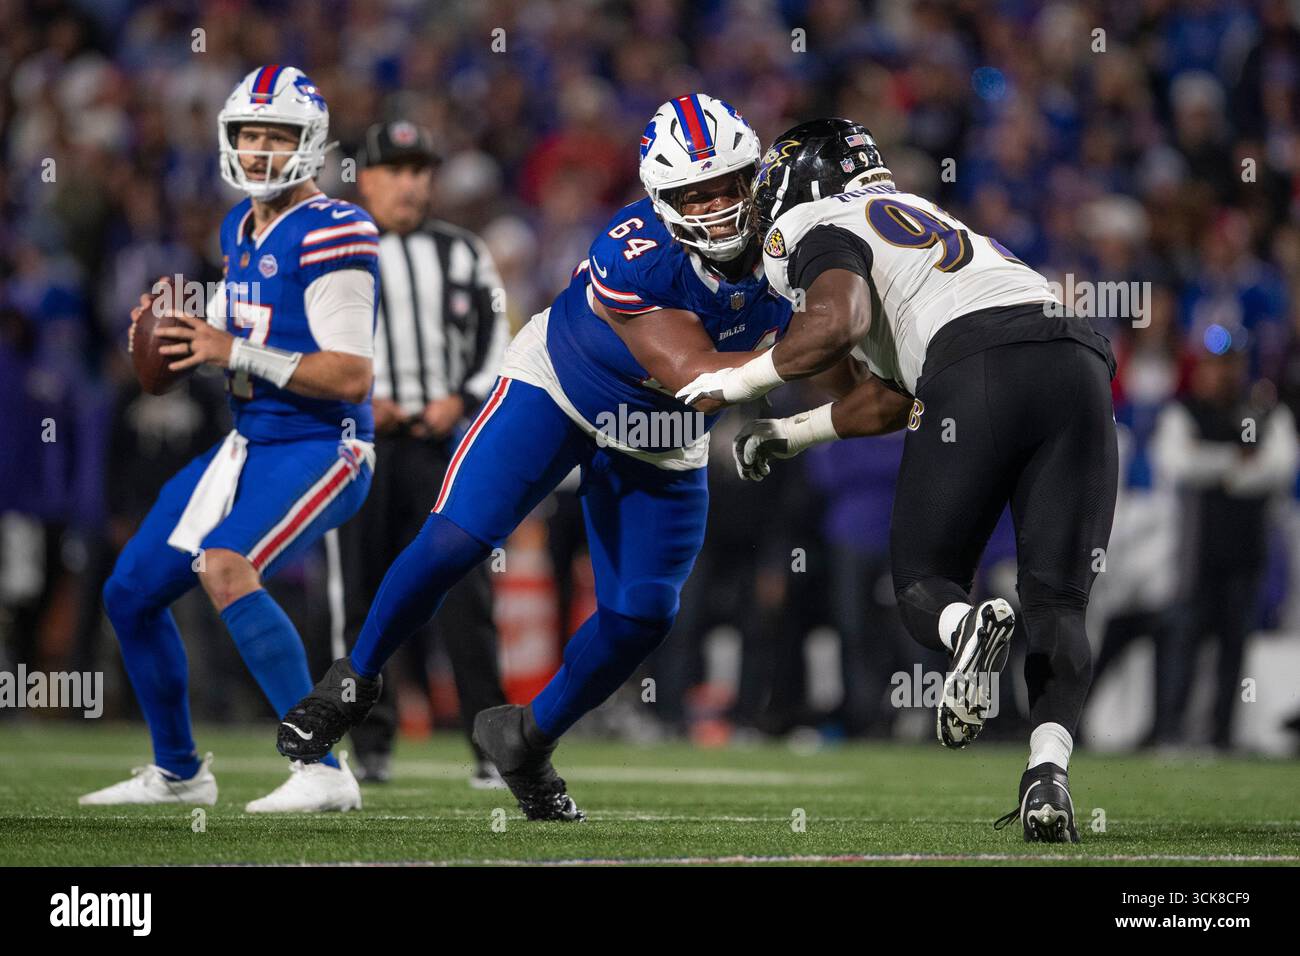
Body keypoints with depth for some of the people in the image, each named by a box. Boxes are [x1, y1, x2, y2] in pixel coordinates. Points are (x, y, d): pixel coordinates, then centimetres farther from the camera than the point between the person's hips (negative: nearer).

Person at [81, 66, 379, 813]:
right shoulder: (241, 229, 11)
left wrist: (235, 352, -25)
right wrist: (176, 332, 2)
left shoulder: (330, 234, -16)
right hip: (248, 443, 9)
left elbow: (352, 376, -22)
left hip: (319, 450, -9)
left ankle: (324, 771, -32)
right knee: (132, 595, 12)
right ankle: (178, 772, 32)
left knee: (223, 566, -33)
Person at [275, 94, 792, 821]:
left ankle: (528, 740, 20)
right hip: (558, 386, -4)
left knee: (641, 615, -3)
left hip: (661, 447, 5)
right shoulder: (633, 255, -37)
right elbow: (694, 381, -37)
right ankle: (355, 681, 10)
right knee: (453, 543, -14)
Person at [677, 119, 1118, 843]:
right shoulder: (916, 219, 39)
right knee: (1057, 604, 5)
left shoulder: (821, 225, 14)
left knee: (923, 580, 9)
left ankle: (967, 627, -26)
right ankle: (1050, 767, -18)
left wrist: (742, 379, 7)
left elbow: (840, 323, -7)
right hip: (1079, 365, 6)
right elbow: (892, 401, 38)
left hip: (982, 367, -6)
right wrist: (794, 433, 45)